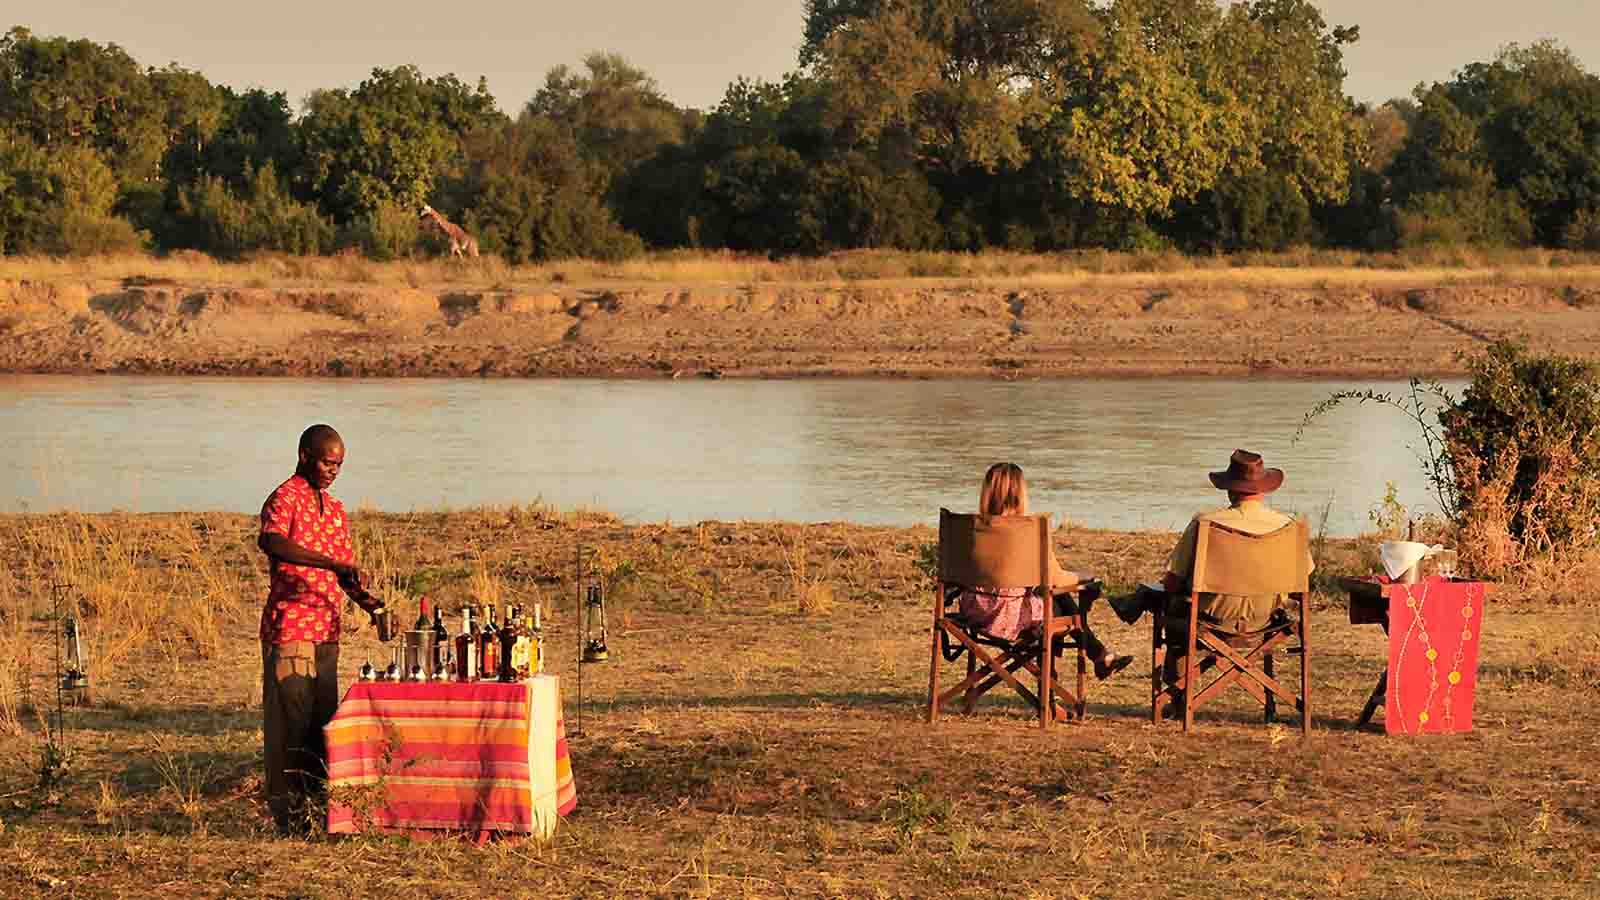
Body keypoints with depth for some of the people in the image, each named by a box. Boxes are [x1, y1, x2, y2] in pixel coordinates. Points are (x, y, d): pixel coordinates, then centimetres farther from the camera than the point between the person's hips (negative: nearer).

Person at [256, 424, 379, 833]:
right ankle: (285, 811, -2)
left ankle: (314, 803, 16)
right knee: (289, 721, -5)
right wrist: (331, 564, -35)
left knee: (321, 722, 10)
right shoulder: (285, 498, -8)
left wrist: (364, 599, 0)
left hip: (326, 631, 8)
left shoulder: (335, 509, 19)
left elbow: (345, 566, 21)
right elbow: (270, 541, -29)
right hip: (289, 627, -8)